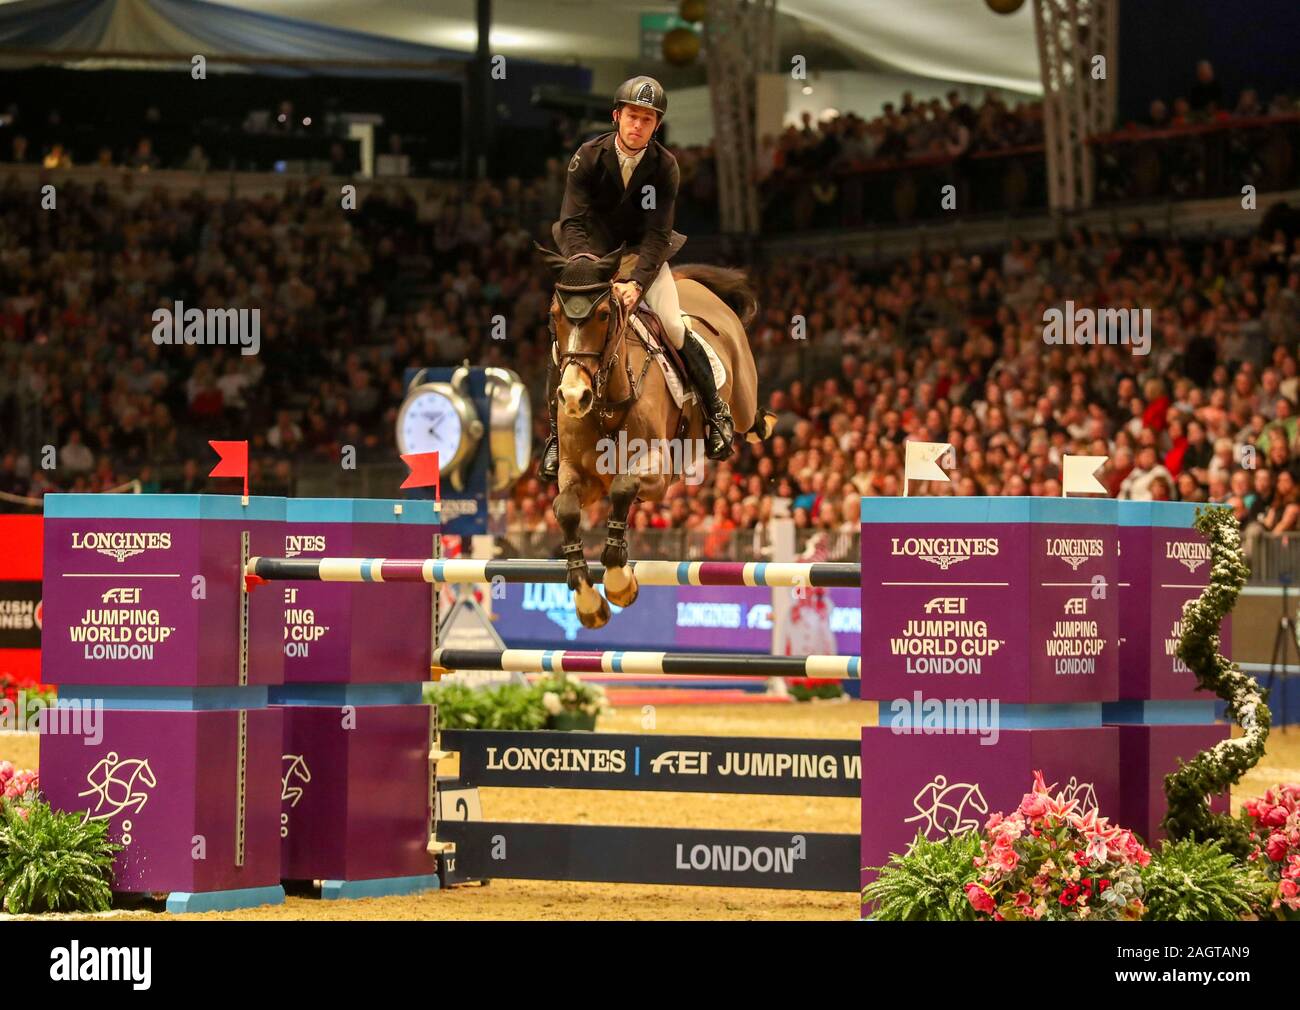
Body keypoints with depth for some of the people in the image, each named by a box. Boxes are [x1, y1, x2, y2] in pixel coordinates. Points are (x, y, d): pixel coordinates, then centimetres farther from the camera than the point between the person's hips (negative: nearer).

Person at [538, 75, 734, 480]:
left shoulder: (665, 166, -15)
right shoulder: (588, 158, -17)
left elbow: (657, 234, -18)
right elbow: (573, 223, -21)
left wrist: (637, 283, -34)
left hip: (643, 253, 0)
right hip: (593, 253, 0)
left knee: (674, 327, -18)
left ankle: (716, 411, 4)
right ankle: (555, 433, -5)